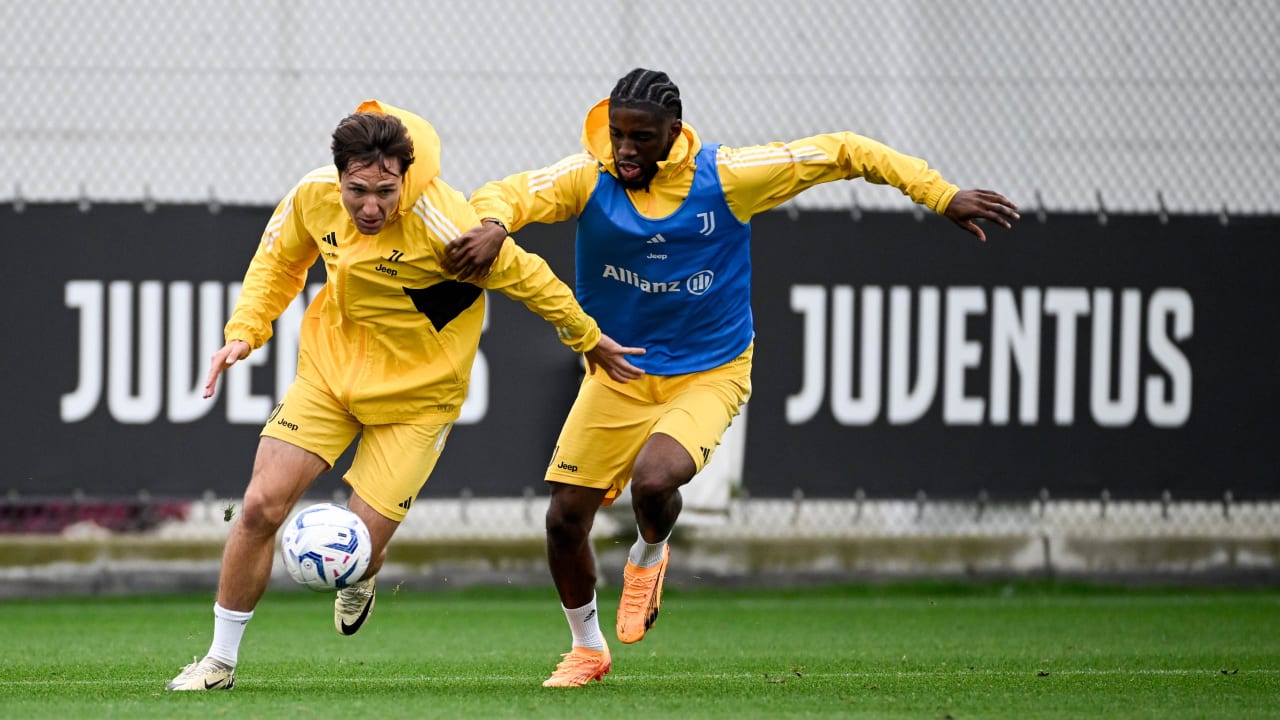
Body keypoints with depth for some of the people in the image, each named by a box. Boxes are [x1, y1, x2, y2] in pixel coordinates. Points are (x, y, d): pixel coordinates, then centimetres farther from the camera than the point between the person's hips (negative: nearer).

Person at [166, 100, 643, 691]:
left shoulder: (441, 223, -29)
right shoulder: (313, 197, -14)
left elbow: (524, 277, -14)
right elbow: (278, 262, 9)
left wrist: (589, 340, -2)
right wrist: (244, 332, -2)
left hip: (415, 393, -4)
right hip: (328, 369, 4)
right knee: (262, 505, -8)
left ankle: (360, 578, 35)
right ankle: (220, 660, 8)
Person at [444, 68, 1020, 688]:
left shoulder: (726, 178, -17)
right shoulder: (588, 178, -13)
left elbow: (842, 152, -11)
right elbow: (502, 195, -21)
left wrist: (943, 197, -13)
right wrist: (492, 226, -47)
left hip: (708, 374, -3)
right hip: (616, 373, 3)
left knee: (653, 480, -30)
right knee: (565, 520, 0)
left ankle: (648, 557, 9)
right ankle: (587, 648, 29)